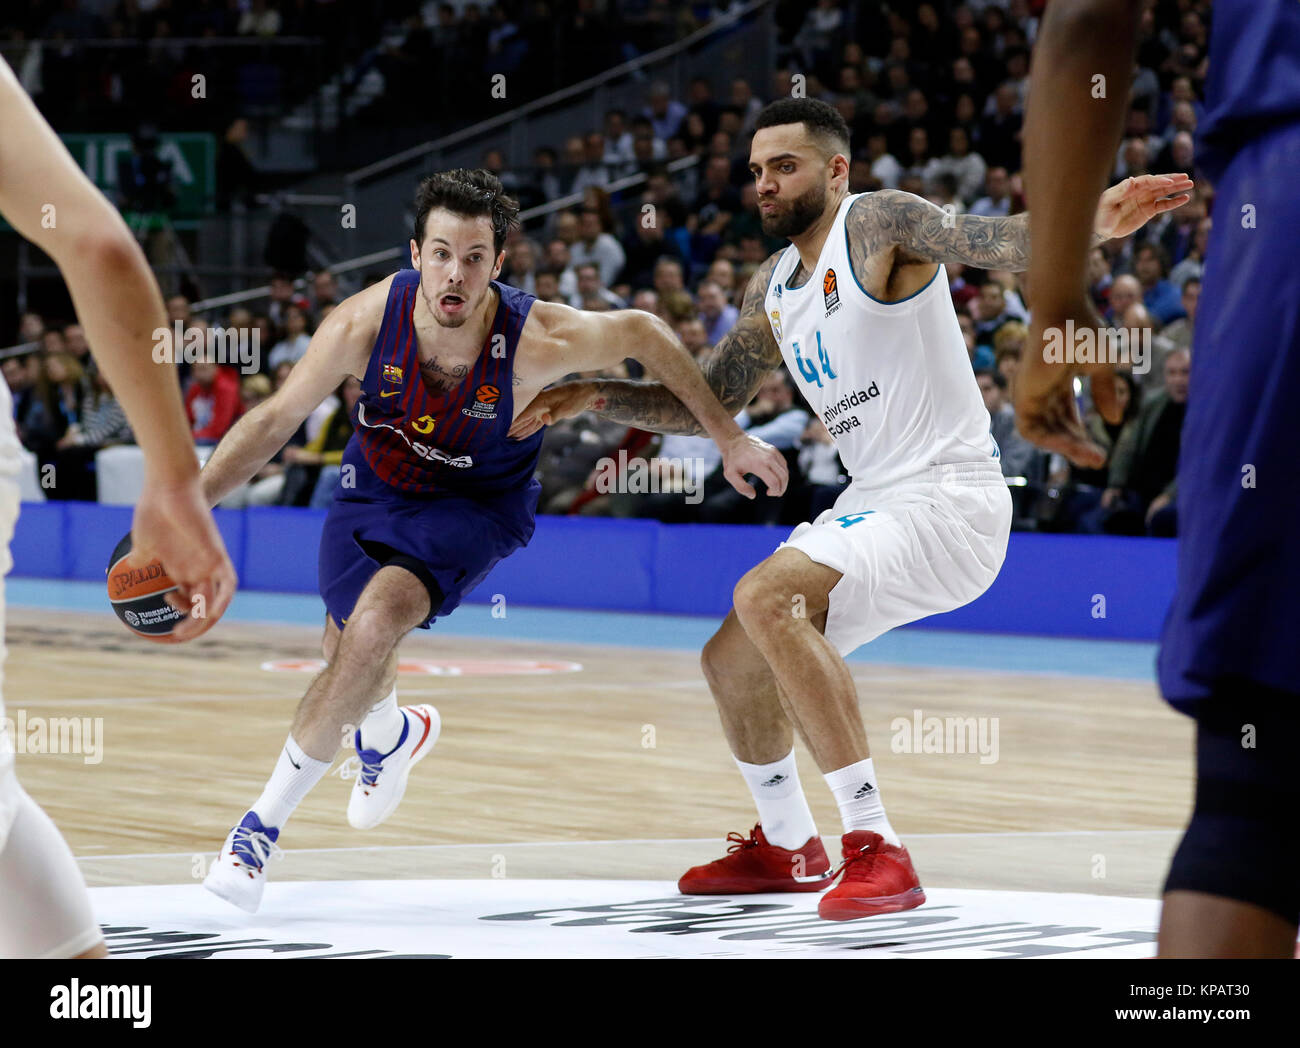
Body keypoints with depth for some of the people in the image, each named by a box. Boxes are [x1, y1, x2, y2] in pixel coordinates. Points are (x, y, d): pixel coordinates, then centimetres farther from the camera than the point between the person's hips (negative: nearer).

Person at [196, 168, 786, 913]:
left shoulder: (536, 341, -32)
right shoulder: (368, 322, -28)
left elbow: (642, 332, -12)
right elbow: (276, 419, -16)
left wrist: (729, 438, -5)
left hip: (475, 505, -3)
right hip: (376, 483, 3)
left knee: (377, 620, -28)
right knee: (349, 651, 14)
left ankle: (266, 823, -17)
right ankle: (394, 732, 56)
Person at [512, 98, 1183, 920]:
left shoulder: (880, 223, -11)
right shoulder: (773, 289, 14)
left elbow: (1004, 243, -28)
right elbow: (708, 404, 24)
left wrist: (1094, 224, -48)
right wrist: (596, 398, 14)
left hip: (948, 497, -10)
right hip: (874, 504, 10)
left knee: (767, 598, -29)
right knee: (732, 659, 16)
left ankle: (877, 849, -29)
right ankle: (787, 849, 39)